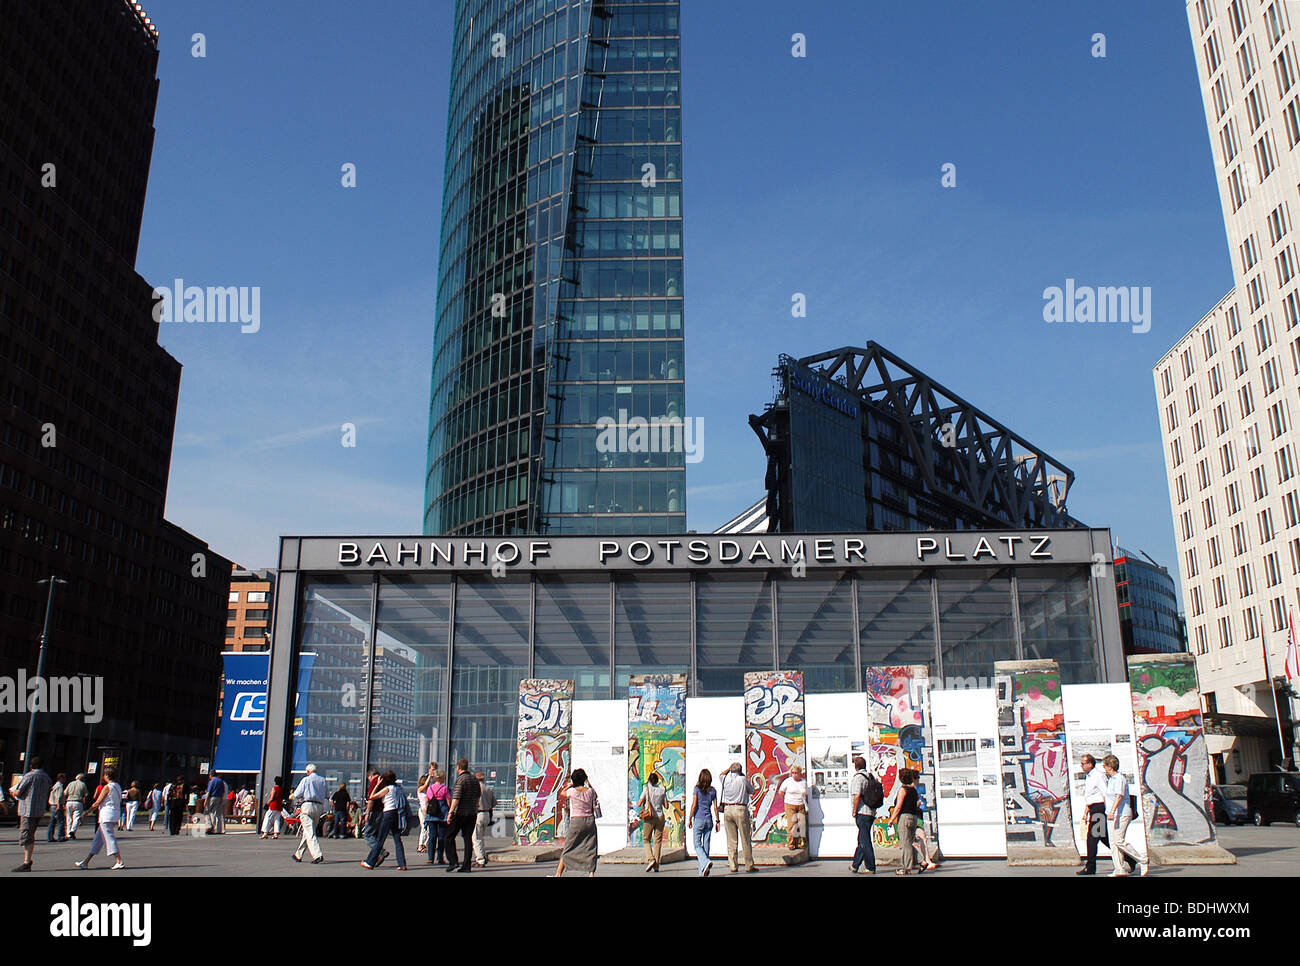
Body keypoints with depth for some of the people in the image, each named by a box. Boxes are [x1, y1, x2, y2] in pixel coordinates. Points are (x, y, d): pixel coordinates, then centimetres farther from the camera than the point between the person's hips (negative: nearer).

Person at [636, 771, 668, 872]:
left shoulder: (646, 789, -5)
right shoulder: (662, 790, 2)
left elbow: (638, 804, -5)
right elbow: (666, 805, 7)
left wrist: (642, 800, 14)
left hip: (649, 818, -3)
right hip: (660, 817, 3)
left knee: (646, 839, 10)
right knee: (658, 841, 8)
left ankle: (650, 859, -11)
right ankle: (656, 865, 5)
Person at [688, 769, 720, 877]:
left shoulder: (697, 789, -5)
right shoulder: (713, 790, 5)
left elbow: (694, 805, -8)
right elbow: (715, 807, 5)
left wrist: (690, 819, -1)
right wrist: (717, 821, 10)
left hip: (698, 819, -4)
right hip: (709, 819, 4)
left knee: (697, 844, 2)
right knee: (706, 844, 8)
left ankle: (706, 861, -24)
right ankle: (703, 872, 9)